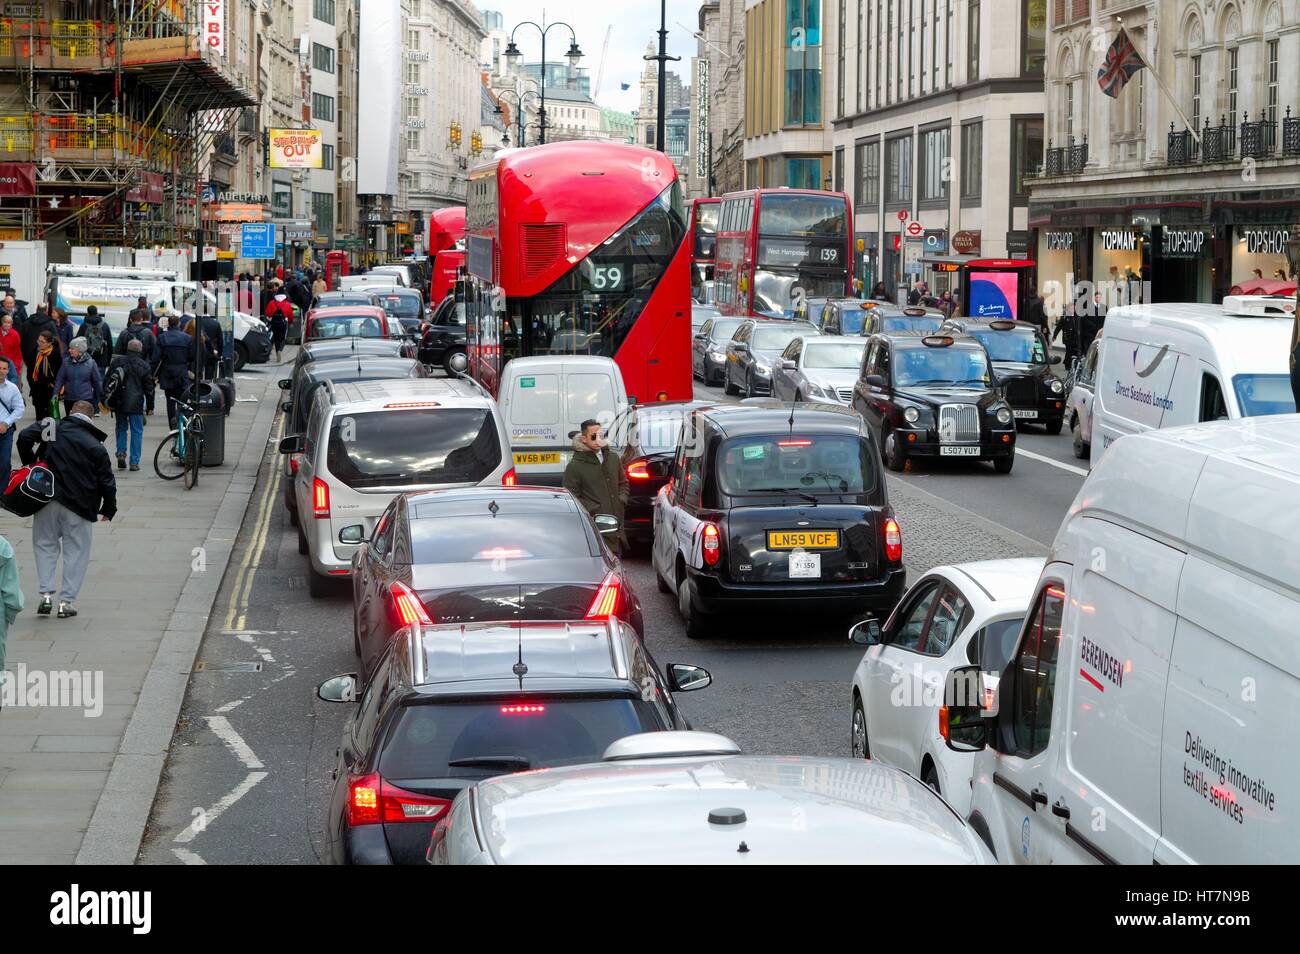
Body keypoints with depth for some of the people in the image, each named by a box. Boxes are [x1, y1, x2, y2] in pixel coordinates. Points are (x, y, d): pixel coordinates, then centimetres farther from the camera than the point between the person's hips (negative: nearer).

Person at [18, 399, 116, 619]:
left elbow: (24, 437, -11)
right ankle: (66, 602, 5)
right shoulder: (96, 446, 2)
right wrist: (109, 509, 12)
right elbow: (106, 481, 1)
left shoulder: (51, 430, 2)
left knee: (45, 546, 15)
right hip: (80, 506, -1)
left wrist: (29, 463, 3)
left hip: (48, 500, 1)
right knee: (76, 552, 8)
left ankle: (46, 595, 3)